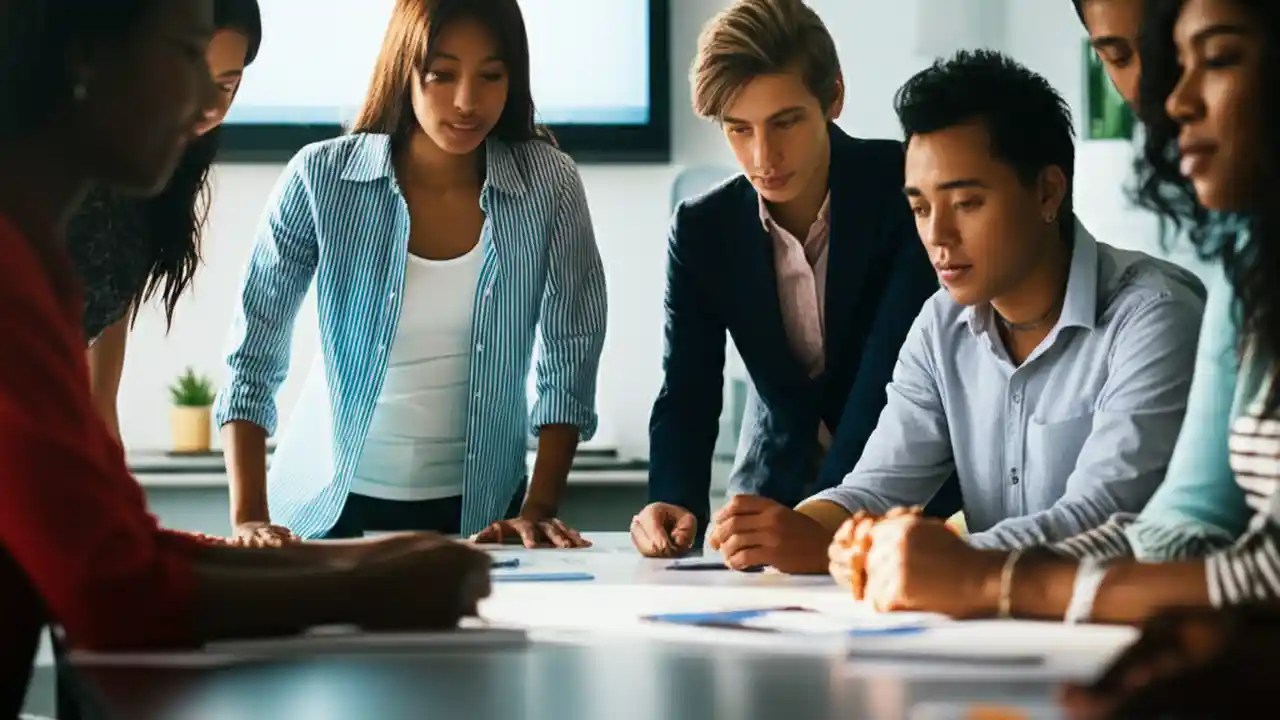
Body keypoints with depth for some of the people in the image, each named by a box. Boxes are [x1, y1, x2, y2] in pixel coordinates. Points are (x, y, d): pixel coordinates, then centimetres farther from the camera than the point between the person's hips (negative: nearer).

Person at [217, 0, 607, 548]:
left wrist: (537, 512, -11)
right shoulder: (322, 178, -10)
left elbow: (570, 364, -2)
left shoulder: (548, 185, -7)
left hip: (478, 511, 0)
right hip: (330, 507, 0)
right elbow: (253, 357, -7)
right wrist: (249, 518, -15)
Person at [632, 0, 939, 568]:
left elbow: (891, 375, -21)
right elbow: (686, 397, -6)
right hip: (772, 495, 4)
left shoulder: (904, 194, -14)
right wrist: (675, 506, -27)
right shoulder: (702, 229, -4)